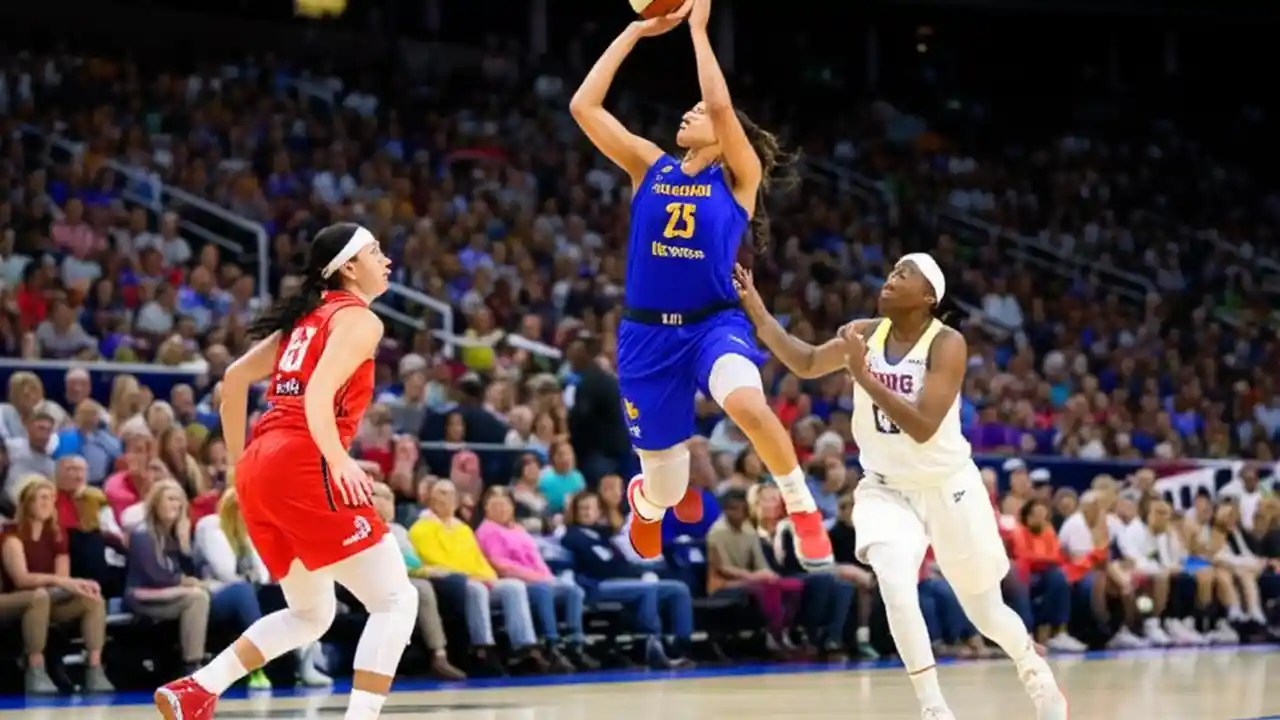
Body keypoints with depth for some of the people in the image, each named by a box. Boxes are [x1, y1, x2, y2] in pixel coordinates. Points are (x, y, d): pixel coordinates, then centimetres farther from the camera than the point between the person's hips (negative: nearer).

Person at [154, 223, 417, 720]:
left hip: (260, 469, 9)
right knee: (396, 600, -3)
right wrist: (340, 461, -29)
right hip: (303, 468, -9)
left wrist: (239, 461, 27)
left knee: (312, 614, 22)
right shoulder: (359, 319, -1)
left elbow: (235, 377, 23)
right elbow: (317, 394, -17)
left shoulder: (309, 317, 23)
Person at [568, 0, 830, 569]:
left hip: (715, 324, -3)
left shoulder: (739, 176, 1)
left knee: (747, 404, -39)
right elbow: (583, 106, 0)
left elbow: (721, 104, -16)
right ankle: (643, 499, 50)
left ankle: (802, 507, -14)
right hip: (648, 333, 3)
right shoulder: (649, 167, 10)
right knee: (664, 494, 8)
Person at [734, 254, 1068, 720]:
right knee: (895, 587, -25)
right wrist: (757, 312, -6)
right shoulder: (865, 333, -7)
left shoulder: (947, 345, -22)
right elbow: (807, 365, 6)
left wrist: (863, 376, -35)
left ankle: (1039, 678, 41)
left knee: (985, 610, 11)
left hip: (948, 486, -3)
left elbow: (923, 427, -30)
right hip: (886, 488, 3)